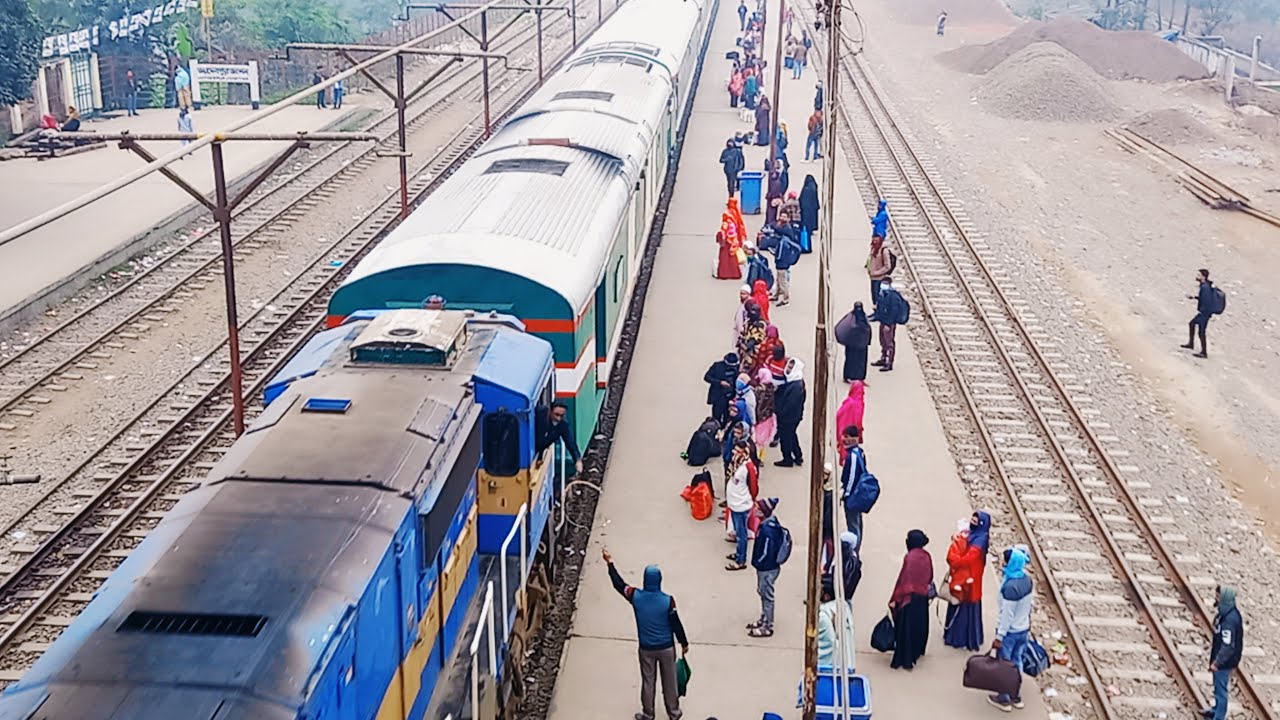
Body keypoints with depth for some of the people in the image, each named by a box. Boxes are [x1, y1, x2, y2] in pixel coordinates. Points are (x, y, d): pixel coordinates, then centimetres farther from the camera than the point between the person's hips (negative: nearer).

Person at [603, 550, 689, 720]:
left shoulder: (636, 597, -17)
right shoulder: (667, 601, -21)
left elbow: (618, 584, 0)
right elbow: (676, 624, -12)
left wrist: (610, 563, 11)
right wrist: (684, 643, 3)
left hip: (646, 648, 1)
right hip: (666, 648, -1)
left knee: (647, 682, 18)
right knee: (669, 681, 17)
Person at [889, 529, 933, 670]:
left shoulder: (909, 557, -19)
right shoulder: (927, 556, 1)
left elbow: (903, 579, -18)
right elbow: (930, 577, 9)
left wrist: (895, 599, -12)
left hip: (909, 597, -7)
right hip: (923, 597, 7)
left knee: (906, 628, 0)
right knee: (919, 625, 20)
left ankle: (905, 660, 1)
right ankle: (916, 652, 34)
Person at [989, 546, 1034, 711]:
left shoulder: (1010, 586, -29)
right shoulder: (1028, 580, -5)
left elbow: (1007, 614, -25)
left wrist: (999, 636, -17)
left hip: (1010, 632, -7)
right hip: (1023, 629, 7)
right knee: (1016, 663, 20)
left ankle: (1004, 699, 21)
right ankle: (1016, 697, 31)